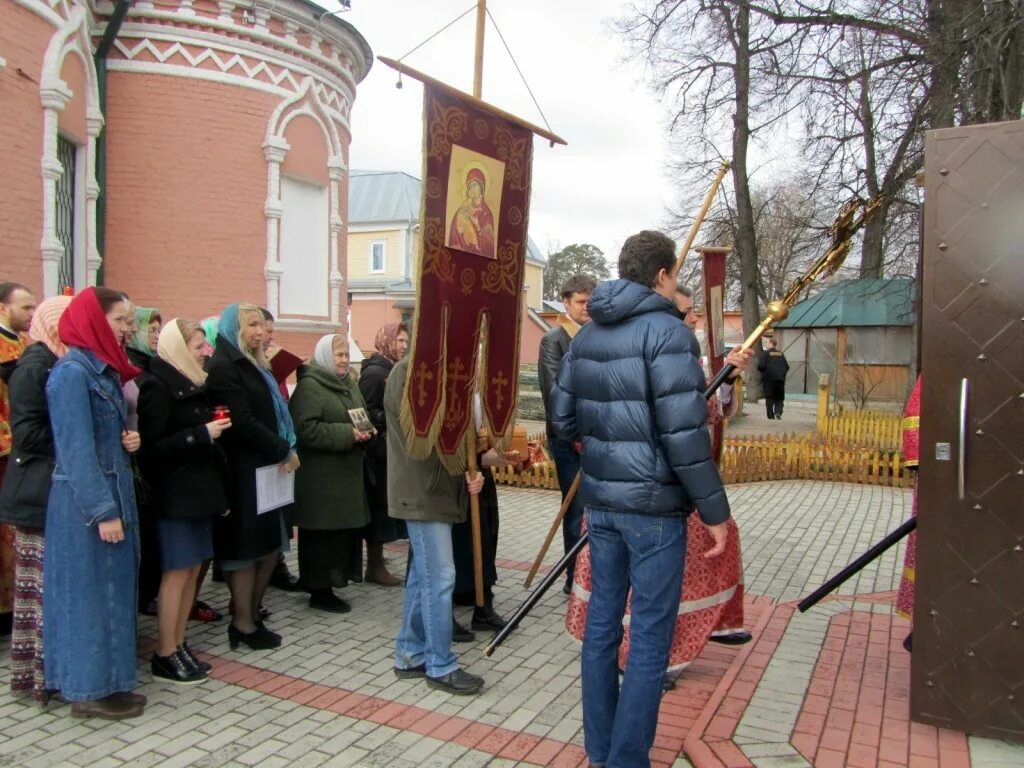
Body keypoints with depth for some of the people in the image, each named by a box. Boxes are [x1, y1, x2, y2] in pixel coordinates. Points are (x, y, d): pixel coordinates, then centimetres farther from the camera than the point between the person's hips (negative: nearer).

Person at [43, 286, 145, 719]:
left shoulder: (104, 369, 11)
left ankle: (103, 681, 27)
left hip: (111, 492, 9)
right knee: (90, 591, 2)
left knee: (109, 588, 15)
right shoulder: (72, 372, -16)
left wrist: (128, 440, -1)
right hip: (85, 503, -9)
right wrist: (103, 511, -21)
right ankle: (91, 690, 15)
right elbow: (76, 450, -20)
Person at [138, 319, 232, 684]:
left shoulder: (193, 383, 14)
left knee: (193, 570, 10)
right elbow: (152, 446, -18)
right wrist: (202, 434, -20)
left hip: (199, 489, 8)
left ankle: (179, 645, 20)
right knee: (177, 572, -2)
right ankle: (165, 655, 9)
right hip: (175, 493, -8)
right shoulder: (158, 386, -11)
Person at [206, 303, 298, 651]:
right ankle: (244, 624, 13)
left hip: (268, 467, 9)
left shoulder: (255, 366, 18)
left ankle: (250, 613, 23)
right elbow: (243, 422, -19)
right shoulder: (224, 368, -11)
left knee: (271, 545, 11)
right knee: (247, 548, 0)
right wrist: (283, 451, -13)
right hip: (243, 472, -9)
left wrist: (286, 450, 2)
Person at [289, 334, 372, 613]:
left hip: (347, 471, 8)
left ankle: (323, 584, 23)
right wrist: (347, 433, -22)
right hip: (319, 475, -8)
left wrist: (365, 431, 1)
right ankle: (319, 591, 10)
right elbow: (305, 429, -21)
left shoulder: (349, 384, 15)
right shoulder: (309, 385, -11)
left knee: (341, 531, 10)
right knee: (321, 533, -2)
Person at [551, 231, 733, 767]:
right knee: (650, 637, 3)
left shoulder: (587, 334, 9)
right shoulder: (667, 331, -13)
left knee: (601, 621, 15)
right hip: (653, 504, -7)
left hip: (600, 500, 7)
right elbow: (684, 435, -19)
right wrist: (715, 511, -11)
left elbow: (563, 419, 12)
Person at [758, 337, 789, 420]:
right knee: (779, 399, 11)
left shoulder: (766, 353, -3)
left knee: (769, 400, 4)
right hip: (780, 379, 3)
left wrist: (763, 372, 9)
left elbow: (761, 366, -12)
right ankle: (778, 412, -13)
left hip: (769, 379, -3)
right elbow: (787, 367, 9)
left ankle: (771, 417, 2)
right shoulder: (781, 353, 11)